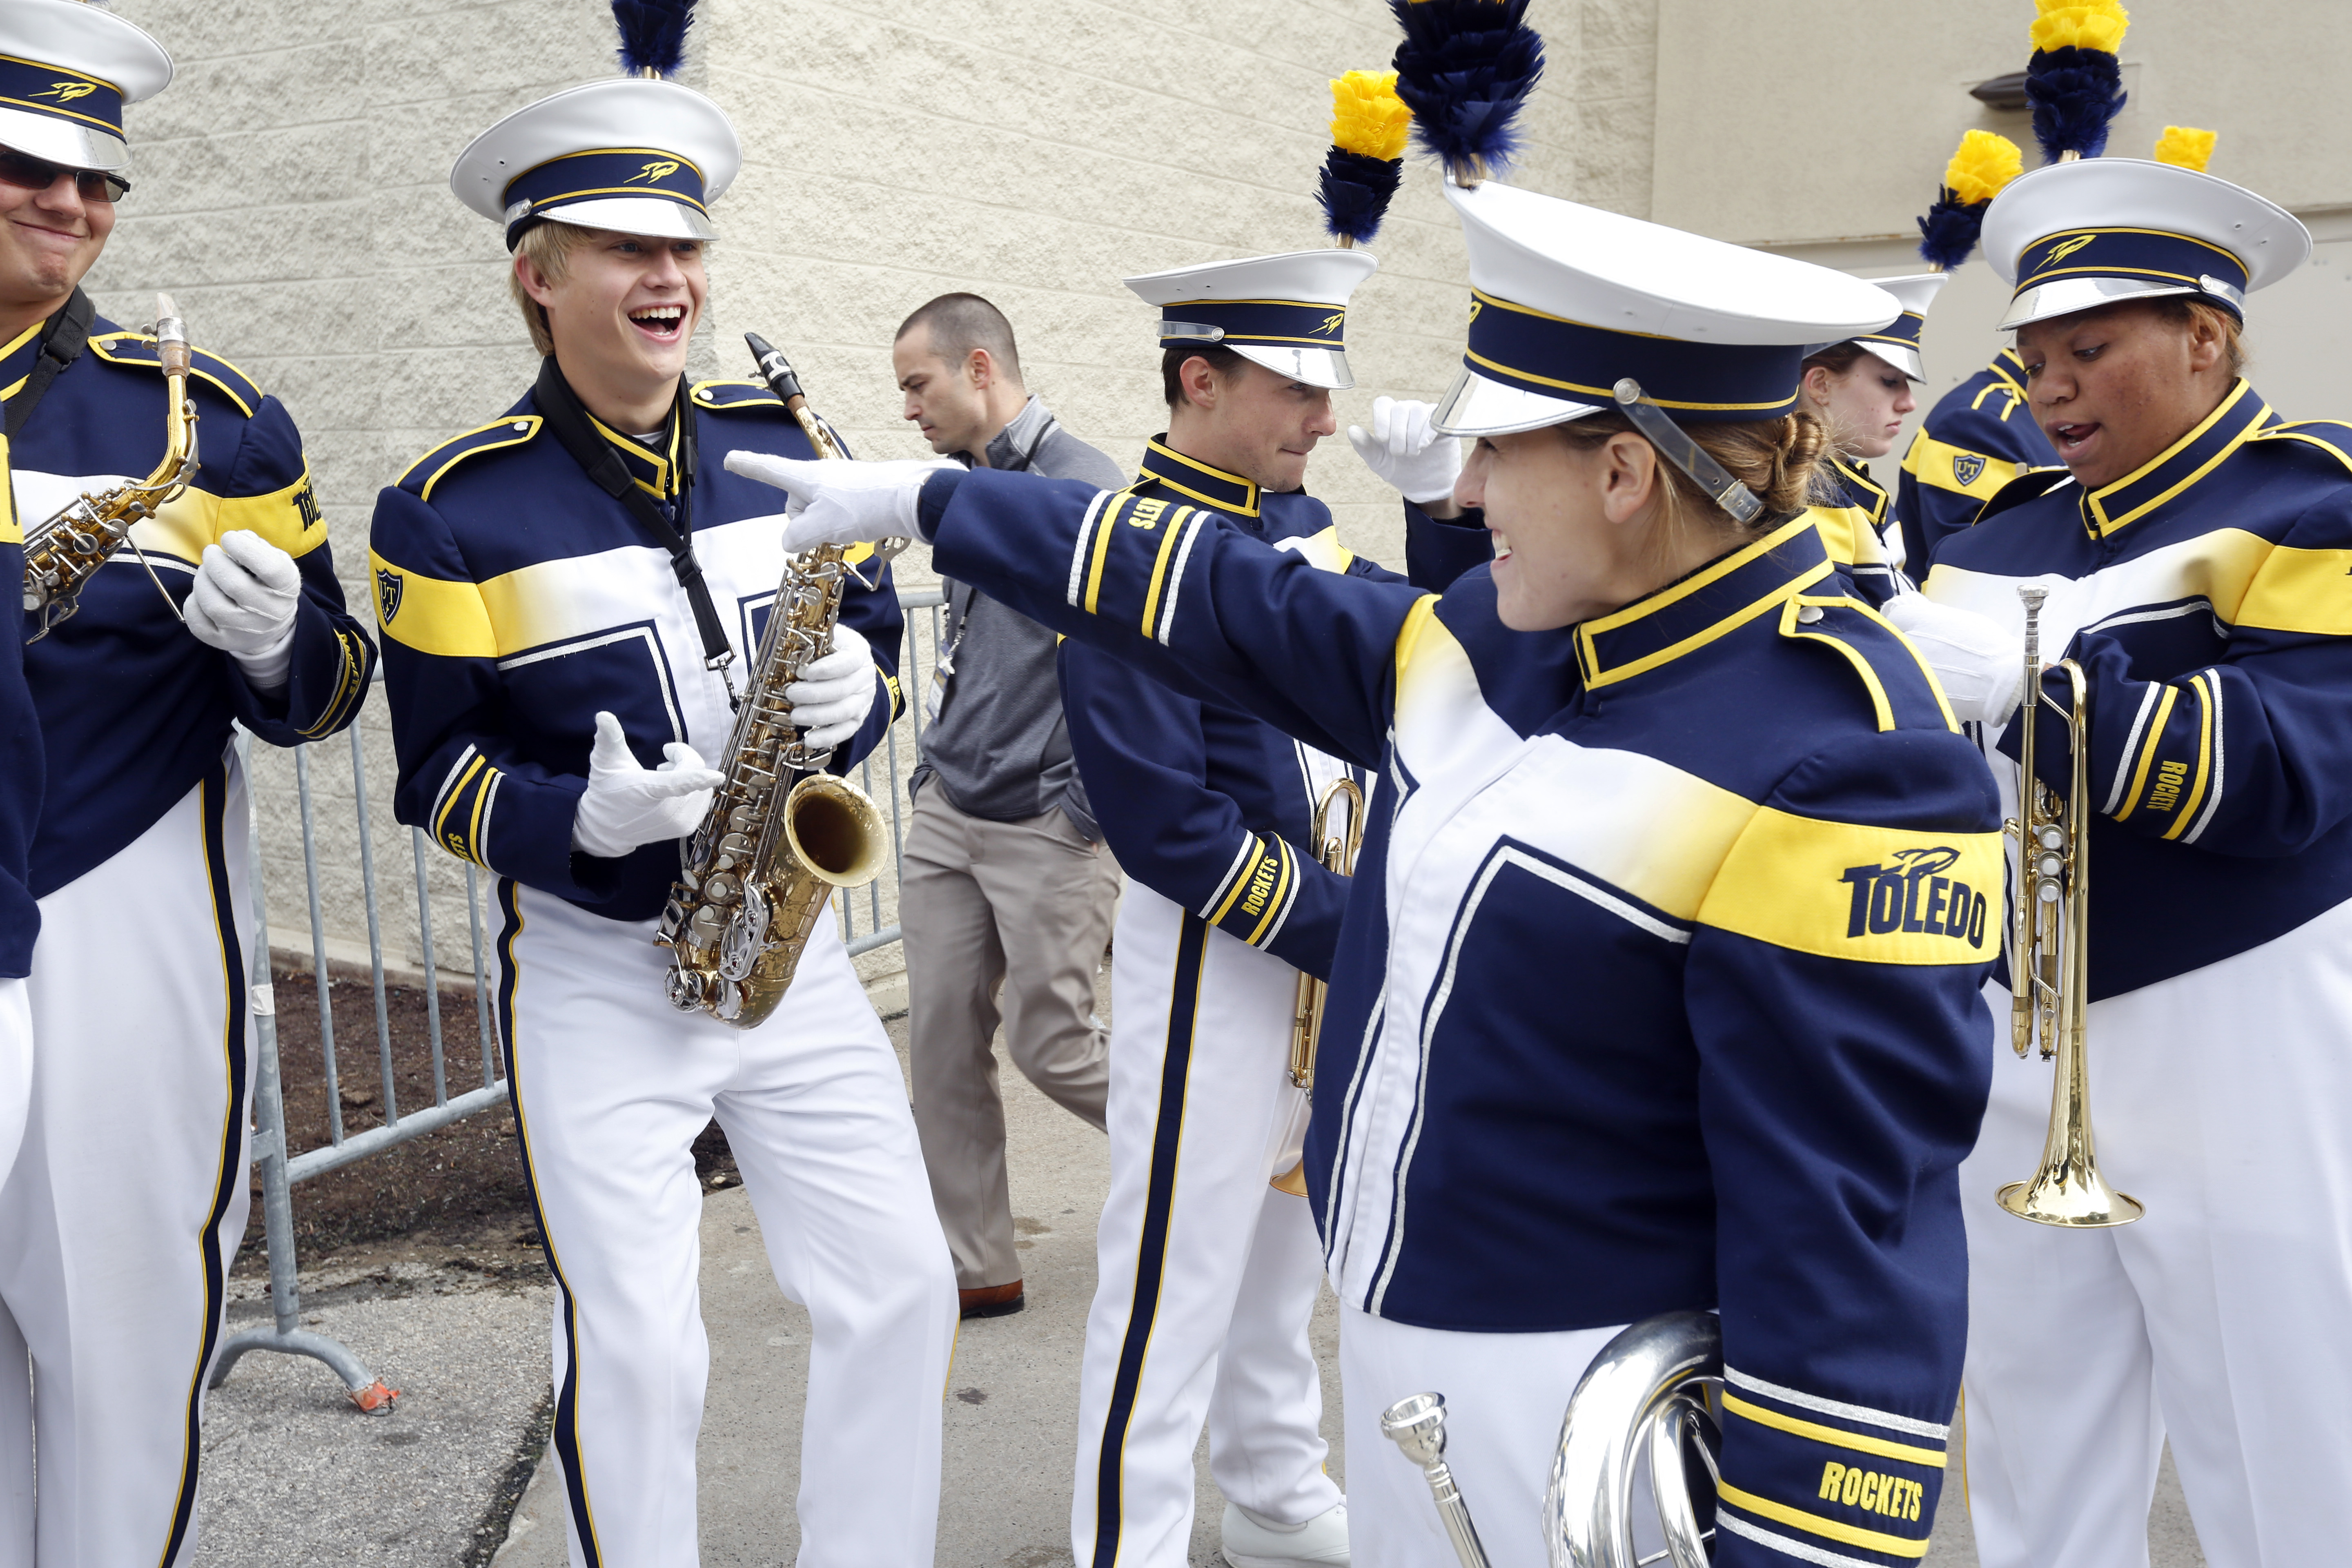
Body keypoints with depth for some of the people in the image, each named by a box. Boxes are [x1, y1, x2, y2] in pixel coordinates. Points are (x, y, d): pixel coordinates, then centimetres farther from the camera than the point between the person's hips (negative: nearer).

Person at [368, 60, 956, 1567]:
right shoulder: (456, 508, -7)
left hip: (788, 938, 4)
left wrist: (854, 690, -11)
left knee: (904, 1285, 6)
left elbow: (872, 631, 12)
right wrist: (580, 818, -23)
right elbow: (440, 772, -4)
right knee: (636, 1348, -1)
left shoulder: (781, 443, 4)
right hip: (594, 972, -3)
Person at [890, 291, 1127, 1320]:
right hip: (947, 815, 8)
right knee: (942, 1042, 6)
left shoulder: (1083, 485, -12)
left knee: (1049, 1046, -1)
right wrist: (936, 769, 17)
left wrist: (1085, 805, -16)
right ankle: (975, 1268, 16)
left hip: (1047, 828, -8)